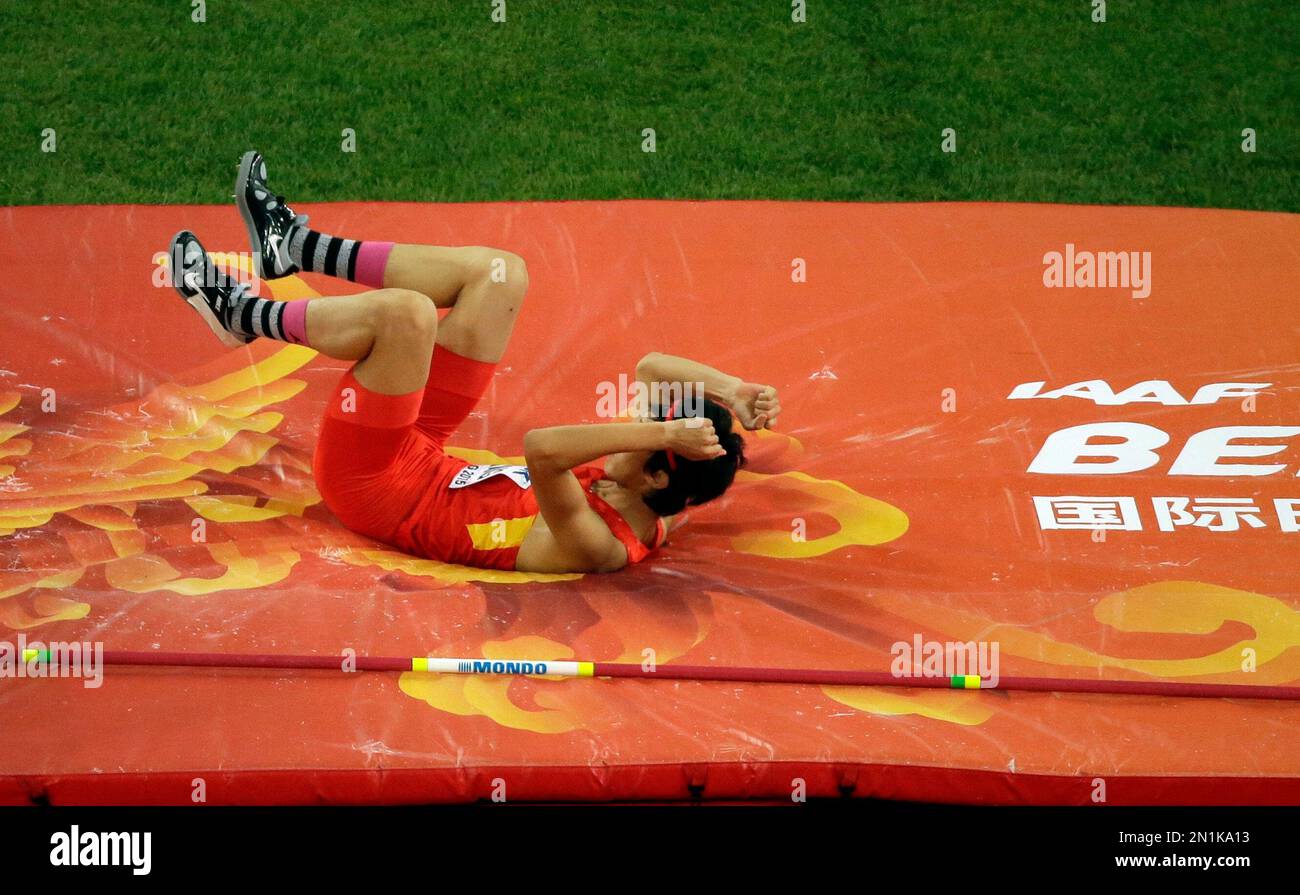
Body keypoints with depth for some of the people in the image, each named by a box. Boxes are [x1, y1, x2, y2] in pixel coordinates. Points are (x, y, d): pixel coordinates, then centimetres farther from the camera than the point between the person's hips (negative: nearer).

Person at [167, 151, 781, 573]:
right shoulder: (647, 507, -8)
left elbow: (542, 449, -53)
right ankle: (291, 244, 11)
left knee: (406, 310, -29)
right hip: (422, 455, 9)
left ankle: (245, 314, 0)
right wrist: (731, 391, -16)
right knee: (499, 273, 2)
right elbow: (651, 367, 2)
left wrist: (661, 434, -52)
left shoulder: (596, 545, -33)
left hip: (374, 484, -8)